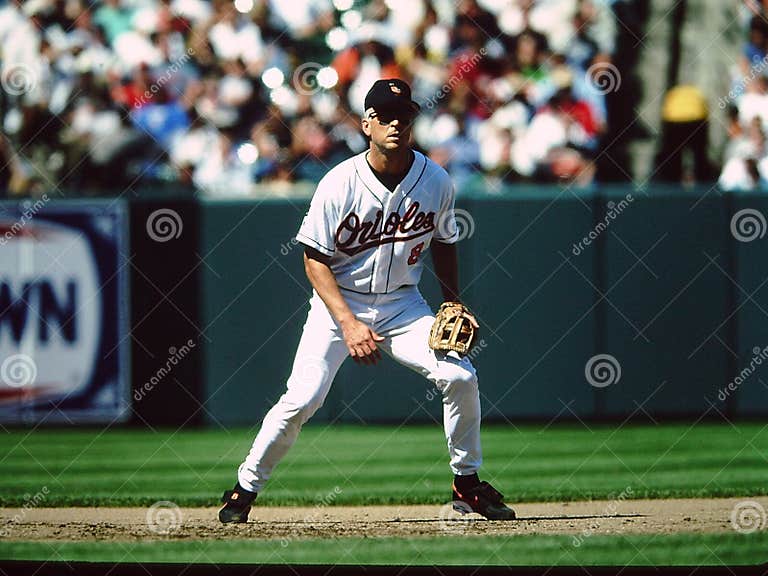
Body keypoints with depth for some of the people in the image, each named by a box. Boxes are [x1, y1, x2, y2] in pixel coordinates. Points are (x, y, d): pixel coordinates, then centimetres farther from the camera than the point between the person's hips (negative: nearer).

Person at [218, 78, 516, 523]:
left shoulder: (436, 182, -6)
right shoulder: (339, 184, -17)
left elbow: (444, 244, 12)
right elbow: (315, 259, -13)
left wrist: (455, 304, 2)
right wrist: (349, 323, -23)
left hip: (402, 304, 3)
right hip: (338, 303, -3)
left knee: (460, 377, -14)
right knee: (302, 400, -15)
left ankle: (467, 483, 6)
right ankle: (246, 489, 5)